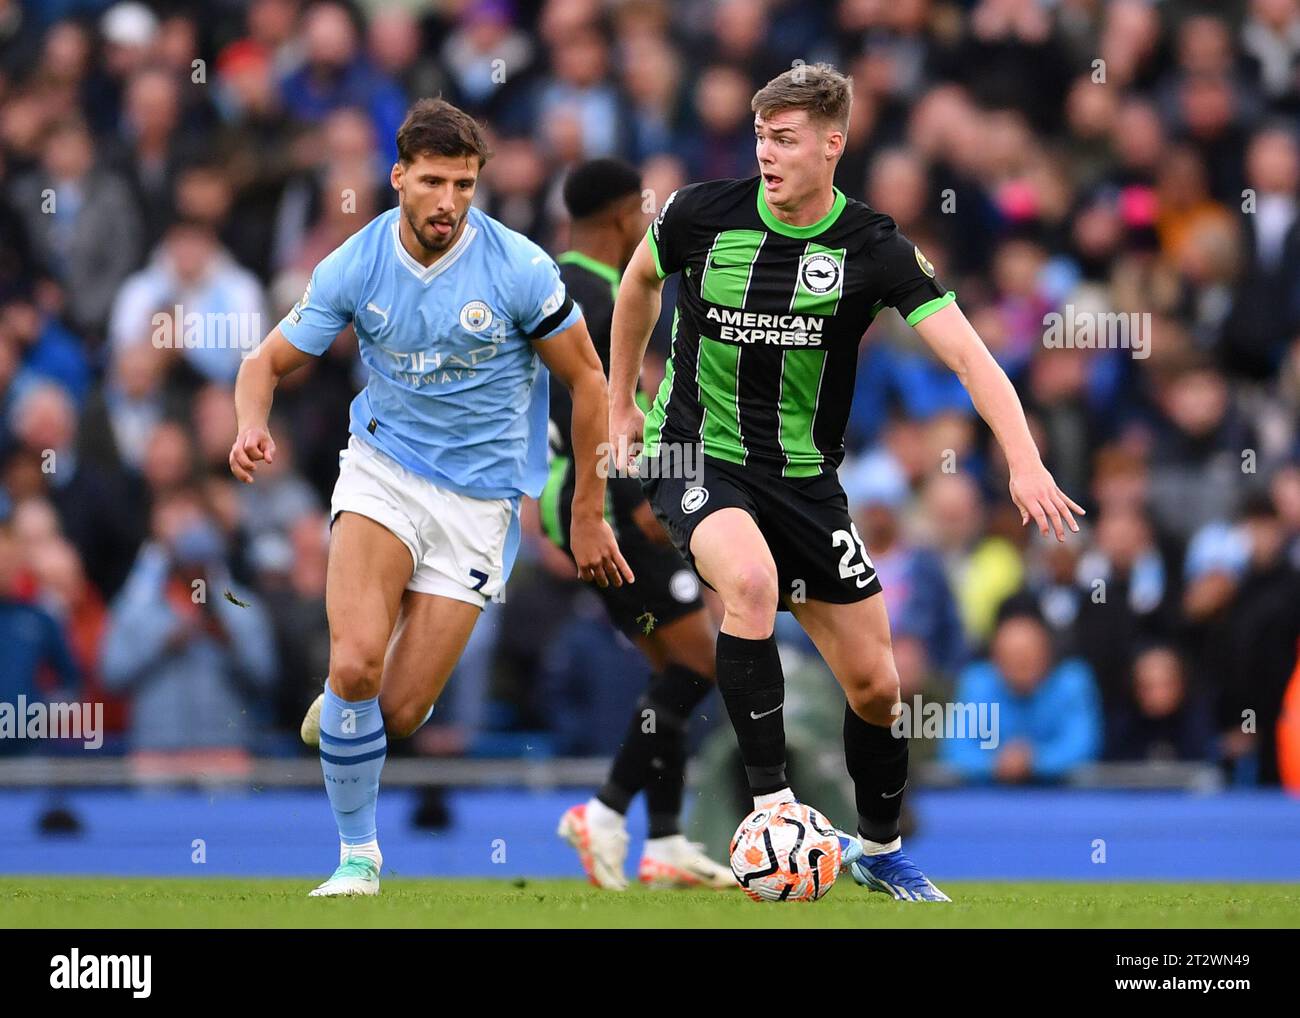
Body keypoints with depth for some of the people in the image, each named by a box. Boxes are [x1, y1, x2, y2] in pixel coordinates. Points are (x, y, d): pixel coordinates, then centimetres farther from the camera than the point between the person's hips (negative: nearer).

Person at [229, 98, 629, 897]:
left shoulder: (519, 269, -14)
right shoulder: (356, 267, -8)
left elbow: (588, 381, -3)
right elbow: (269, 361, 2)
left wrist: (589, 517, 1)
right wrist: (253, 426, -22)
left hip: (480, 495, -1)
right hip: (382, 470, 1)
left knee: (399, 714, -7)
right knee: (356, 662, -22)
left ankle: (345, 708, 33)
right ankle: (359, 854, -1)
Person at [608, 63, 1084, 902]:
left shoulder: (873, 248, -12)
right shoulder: (702, 215, -9)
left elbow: (967, 353, -19)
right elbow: (639, 282, 14)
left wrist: (1025, 461, -33)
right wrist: (622, 404, 18)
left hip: (804, 478, 2)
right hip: (695, 455, -2)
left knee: (875, 684, 5)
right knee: (752, 579, -36)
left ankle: (879, 848, 32)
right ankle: (771, 803, -28)